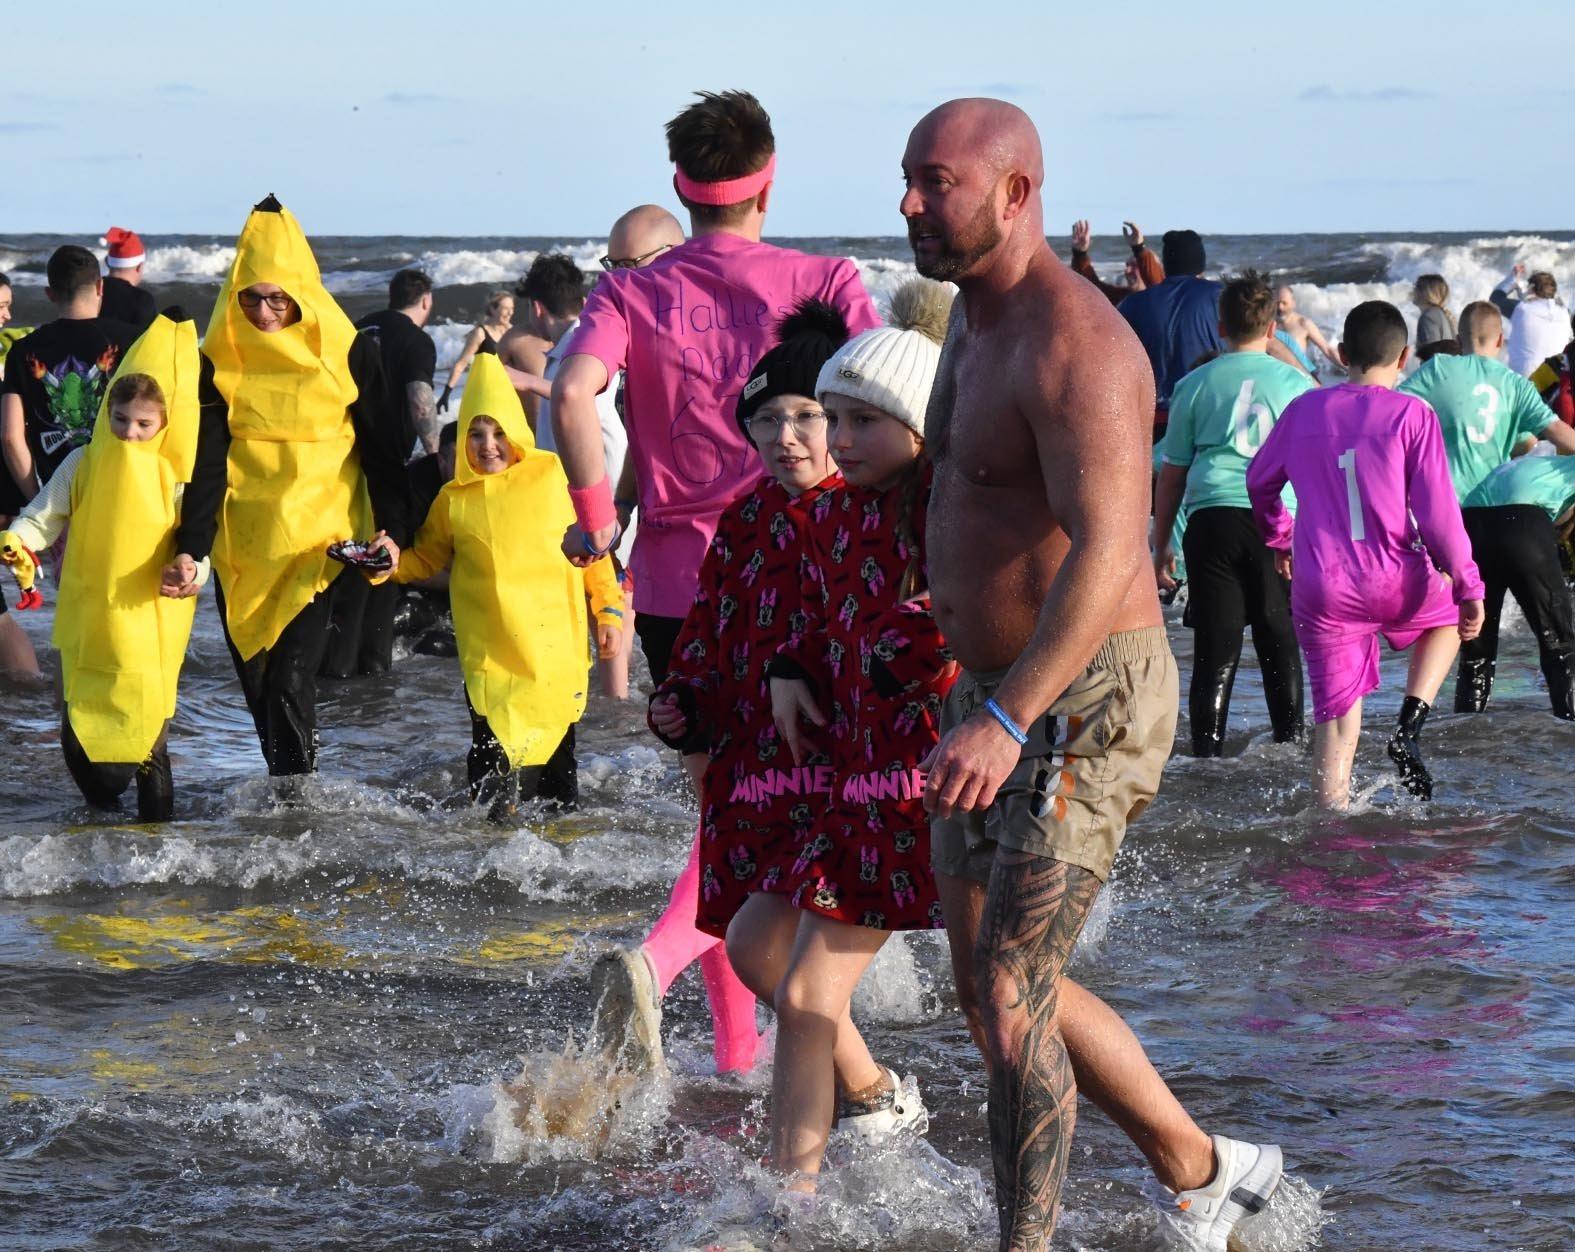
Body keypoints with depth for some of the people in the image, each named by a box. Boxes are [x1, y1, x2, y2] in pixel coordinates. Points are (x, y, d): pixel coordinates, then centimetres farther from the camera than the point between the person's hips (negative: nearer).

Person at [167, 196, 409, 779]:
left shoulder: (347, 353, -3)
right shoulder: (221, 359, 2)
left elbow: (382, 447, 1)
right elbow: (206, 462, -3)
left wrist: (390, 529, -11)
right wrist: (189, 549, -15)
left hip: (320, 539, -3)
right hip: (242, 549, 3)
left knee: (289, 680, -16)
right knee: (258, 683, 8)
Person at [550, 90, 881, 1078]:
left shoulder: (634, 293, 2)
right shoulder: (822, 283, -1)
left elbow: (574, 391, -17)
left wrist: (596, 515, -8)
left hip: (673, 585, 2)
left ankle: (738, 1041, 18)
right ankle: (659, 959, -27)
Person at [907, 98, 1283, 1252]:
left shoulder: (1074, 344, -22)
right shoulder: (980, 317, 10)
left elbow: (1108, 554, -32)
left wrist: (1007, 721, -41)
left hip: (1082, 708, -10)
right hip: (993, 697, 10)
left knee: (1008, 999, -11)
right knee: (994, 990, 14)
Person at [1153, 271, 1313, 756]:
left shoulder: (1196, 385, 10)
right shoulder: (1296, 384, 10)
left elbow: (1172, 475, 12)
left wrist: (1161, 544, 18)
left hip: (1213, 519, 0)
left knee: (1216, 647, -1)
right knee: (1280, 642, 11)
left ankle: (1207, 752, -6)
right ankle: (1290, 740, 14)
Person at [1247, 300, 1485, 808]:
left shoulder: (1303, 411, 5)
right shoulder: (1412, 415, -6)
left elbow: (1259, 482, 19)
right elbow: (1437, 512, -9)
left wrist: (1279, 539, 38)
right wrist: (1468, 588, 0)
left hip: (1321, 590, 2)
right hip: (1396, 581, -2)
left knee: (1335, 718, 10)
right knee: (1449, 616, 29)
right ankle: (1410, 726, 9)